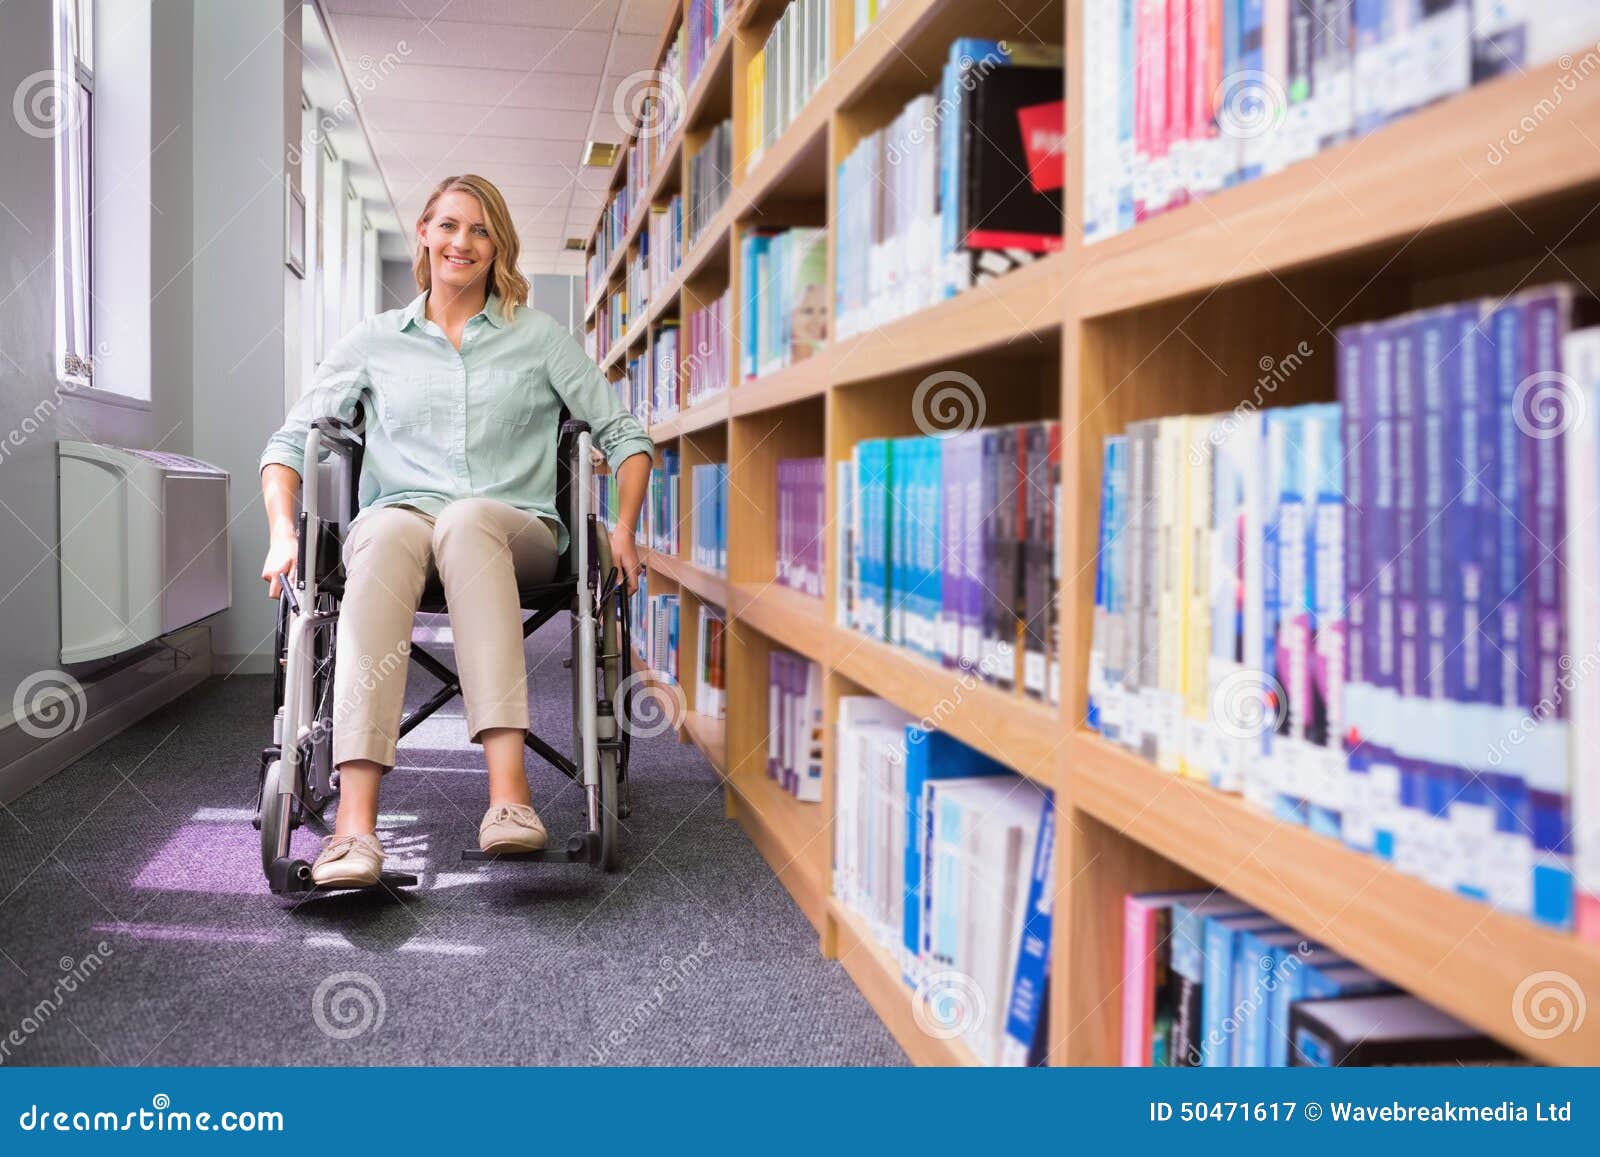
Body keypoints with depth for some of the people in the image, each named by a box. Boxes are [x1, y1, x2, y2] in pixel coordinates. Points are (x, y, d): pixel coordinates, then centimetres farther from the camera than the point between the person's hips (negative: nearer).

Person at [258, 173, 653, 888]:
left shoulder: (539, 337, 17)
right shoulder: (374, 342, 19)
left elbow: (622, 433, 15)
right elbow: (290, 440, 16)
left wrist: (624, 530, 1)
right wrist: (284, 534, -1)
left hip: (516, 530, 0)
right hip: (402, 515, 1)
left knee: (464, 521, -38)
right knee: (385, 535, -38)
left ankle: (509, 794, -50)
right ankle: (355, 823, -50)